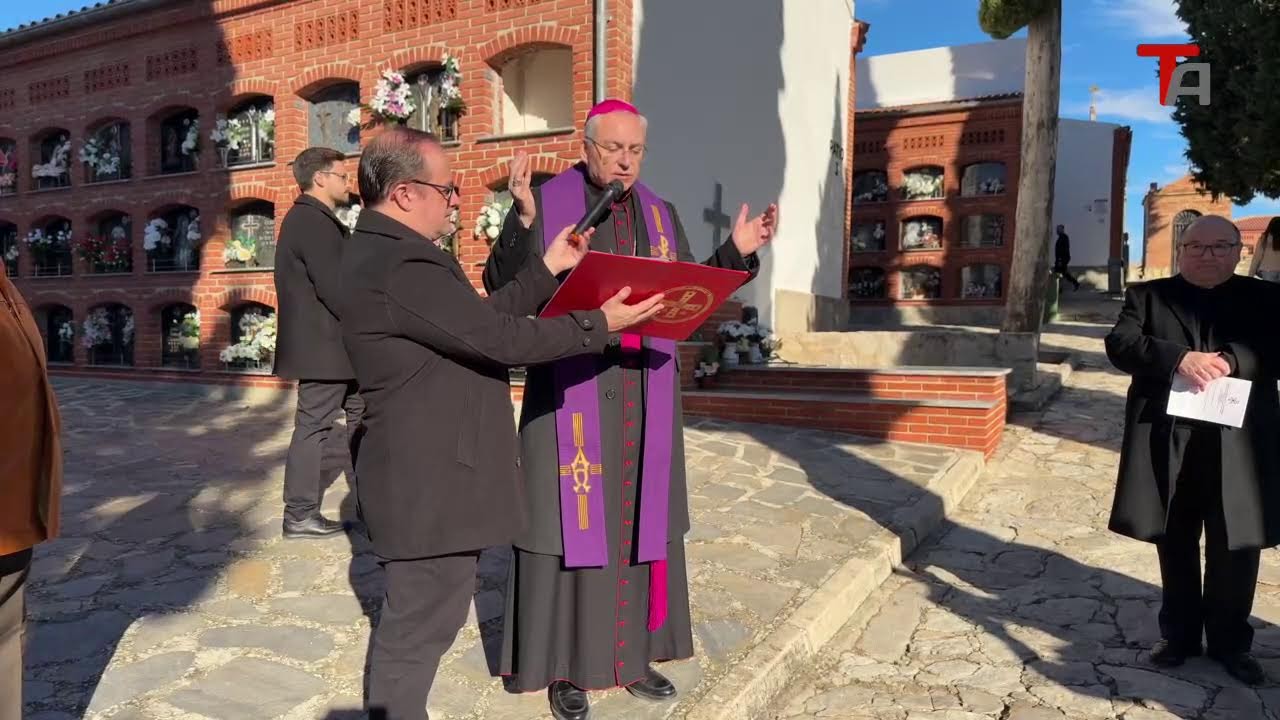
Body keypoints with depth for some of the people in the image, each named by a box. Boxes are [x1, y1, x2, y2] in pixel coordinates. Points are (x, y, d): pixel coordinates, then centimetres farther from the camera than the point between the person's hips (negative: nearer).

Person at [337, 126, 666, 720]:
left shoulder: (383, 252, 10)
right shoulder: (401, 267, -24)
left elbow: (482, 317, 11)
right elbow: (500, 338, -23)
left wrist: (547, 270, 9)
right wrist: (599, 325, -12)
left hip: (420, 473, 11)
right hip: (430, 483, -11)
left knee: (410, 620, 24)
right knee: (419, 625, 5)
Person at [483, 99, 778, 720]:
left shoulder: (660, 215, 11)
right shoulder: (546, 203, -3)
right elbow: (502, 287, -11)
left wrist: (736, 253, -1)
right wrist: (523, 222, -25)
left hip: (644, 395, 5)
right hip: (571, 393, -4)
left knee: (640, 521, 11)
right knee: (573, 521, 2)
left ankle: (634, 655, 27)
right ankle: (564, 666, 18)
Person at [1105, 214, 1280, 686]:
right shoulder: (1148, 295, 7)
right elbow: (1120, 344, -7)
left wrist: (1230, 360, -22)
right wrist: (1178, 358, -23)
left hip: (1238, 444, 0)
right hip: (1168, 442, 0)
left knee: (1235, 549, 7)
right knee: (1175, 545, 12)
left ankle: (1230, 642, 25)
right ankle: (1179, 634, 27)